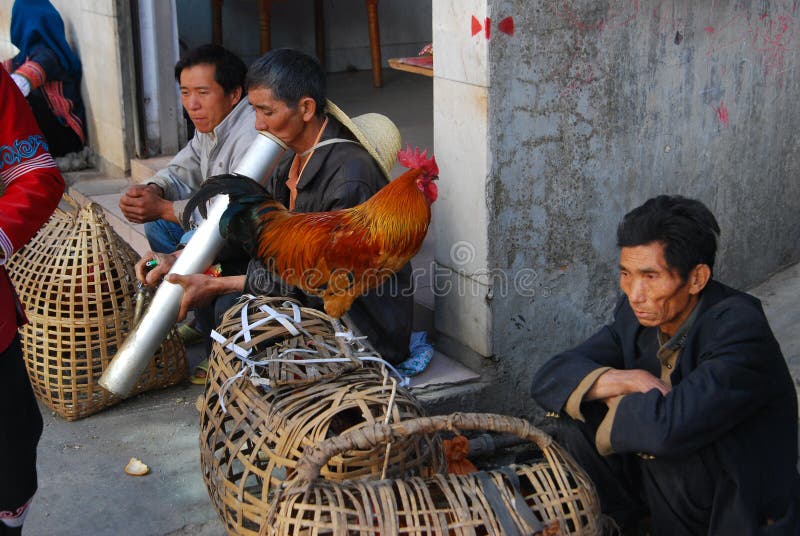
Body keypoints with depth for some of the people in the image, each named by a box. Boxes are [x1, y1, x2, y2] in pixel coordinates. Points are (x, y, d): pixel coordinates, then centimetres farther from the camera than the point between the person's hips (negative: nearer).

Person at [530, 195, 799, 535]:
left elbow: (669, 428, -36)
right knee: (572, 407, -6)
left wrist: (616, 400, -16)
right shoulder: (636, 316, -4)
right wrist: (626, 380, -22)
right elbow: (549, 379, -7)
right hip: (670, 478, 6)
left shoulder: (739, 328, -24)